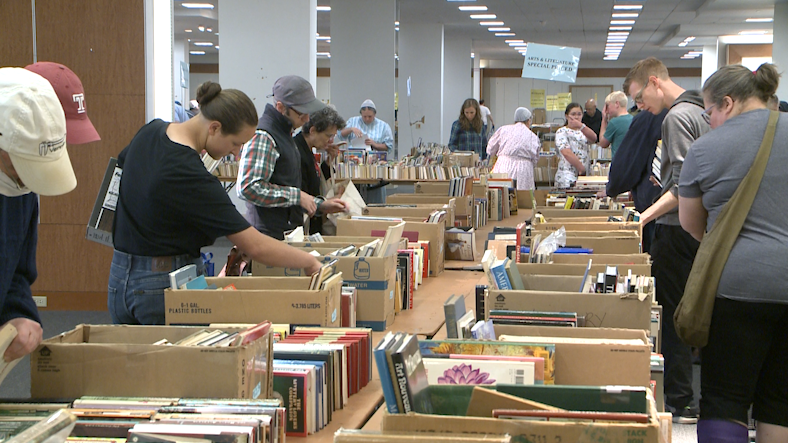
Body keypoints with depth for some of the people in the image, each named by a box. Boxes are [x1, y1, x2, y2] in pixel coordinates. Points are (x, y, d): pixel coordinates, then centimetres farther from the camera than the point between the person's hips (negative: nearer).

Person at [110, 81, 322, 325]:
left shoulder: (151, 131, 0)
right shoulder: (192, 178, -26)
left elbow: (120, 164, 22)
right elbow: (255, 246, -25)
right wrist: (310, 262, -15)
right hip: (166, 284, -9)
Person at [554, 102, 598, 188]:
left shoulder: (582, 131, 18)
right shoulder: (562, 132, 0)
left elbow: (593, 138, -6)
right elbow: (567, 153, -14)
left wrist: (581, 125, -20)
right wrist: (582, 169, -17)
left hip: (583, 175, 5)